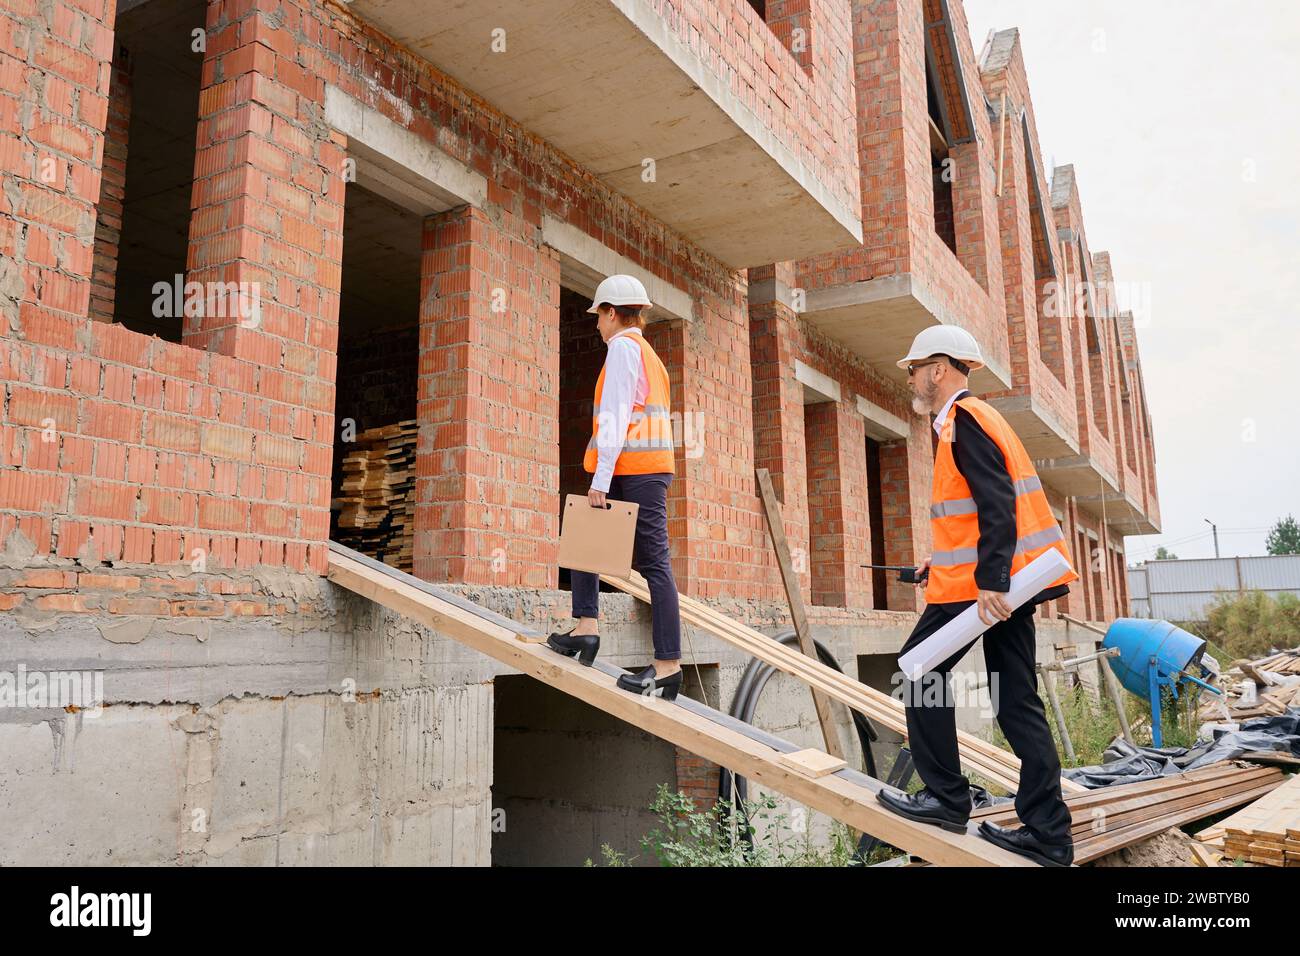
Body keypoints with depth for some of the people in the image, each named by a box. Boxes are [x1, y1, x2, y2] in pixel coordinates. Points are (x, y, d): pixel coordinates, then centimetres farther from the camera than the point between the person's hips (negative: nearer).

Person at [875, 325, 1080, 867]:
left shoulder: (964, 419, -10)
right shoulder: (973, 419, 21)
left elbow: (996, 504, -22)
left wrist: (989, 581, -27)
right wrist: (941, 562, 23)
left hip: (983, 583, -10)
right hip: (1008, 579, 10)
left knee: (919, 669, 2)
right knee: (1016, 699, 8)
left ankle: (946, 798, 9)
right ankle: (1046, 833, 12)